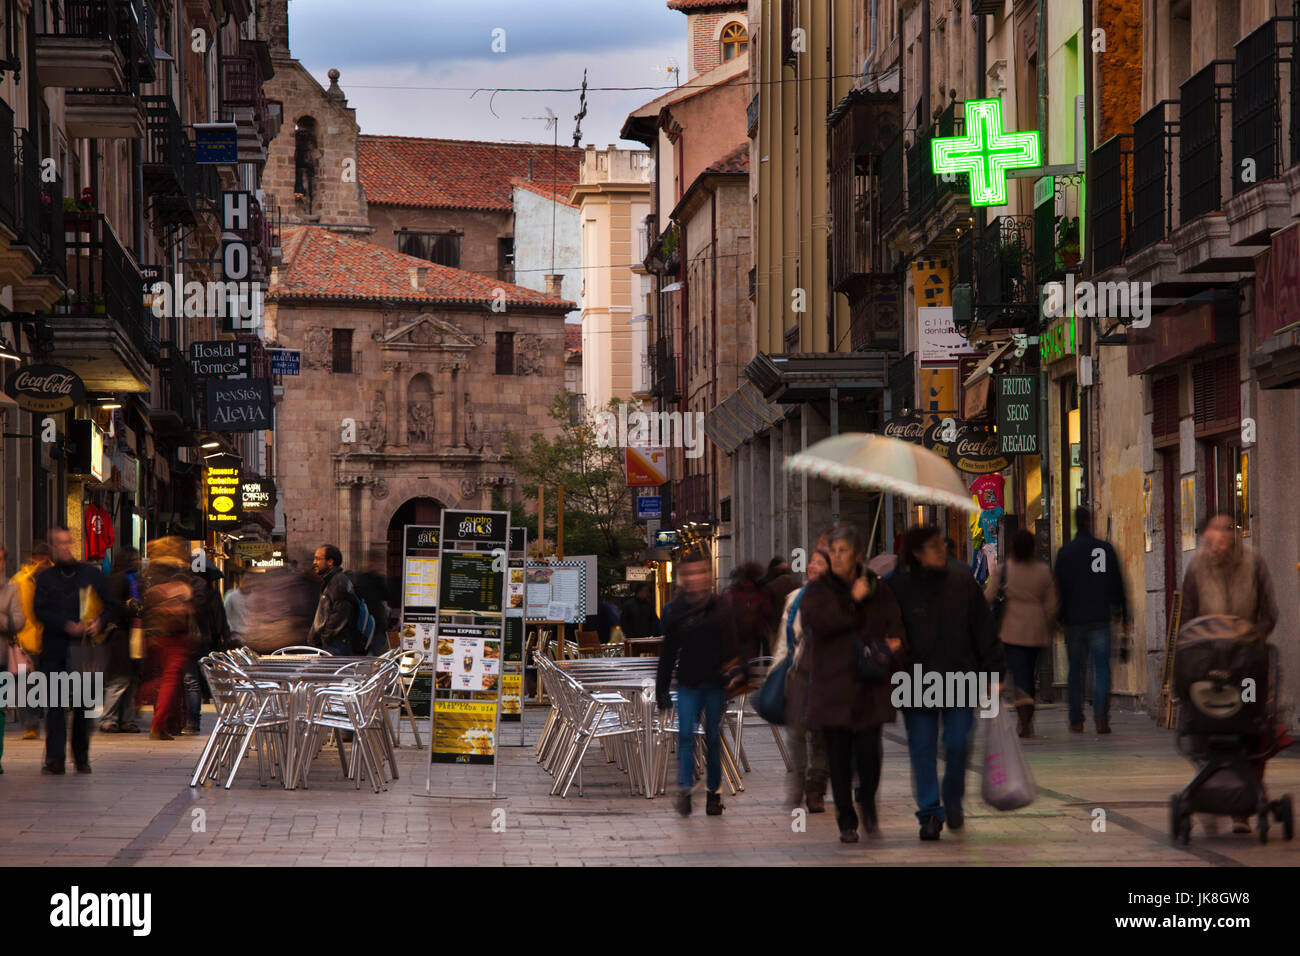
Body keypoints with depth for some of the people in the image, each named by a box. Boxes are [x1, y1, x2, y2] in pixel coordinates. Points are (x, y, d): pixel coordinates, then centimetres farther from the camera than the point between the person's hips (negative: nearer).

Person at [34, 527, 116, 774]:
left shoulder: (92, 574, 11)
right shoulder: (46, 578, 9)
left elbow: (110, 606, 13)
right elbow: (42, 611, -2)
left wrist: (99, 622, -8)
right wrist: (67, 625, -17)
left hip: (84, 647, 1)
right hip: (55, 648, -1)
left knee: (83, 704, 3)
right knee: (55, 704, -8)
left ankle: (81, 756, 13)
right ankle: (55, 758, -11)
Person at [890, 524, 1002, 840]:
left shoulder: (963, 584, 4)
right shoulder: (899, 587, -1)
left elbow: (984, 631, 8)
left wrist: (993, 673, 5)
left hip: (959, 681, 1)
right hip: (916, 682, -1)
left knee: (958, 744, -3)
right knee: (922, 748, 1)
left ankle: (953, 800, 21)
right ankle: (930, 813, 9)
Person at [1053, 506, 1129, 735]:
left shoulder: (1065, 552, -3)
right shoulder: (1106, 549, 2)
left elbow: (1059, 588, -2)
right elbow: (1118, 585, 6)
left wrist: (1058, 618, 5)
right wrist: (1123, 613, 14)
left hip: (1074, 619, 0)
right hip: (1101, 618, 0)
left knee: (1076, 670, 8)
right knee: (1102, 668, 0)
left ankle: (1076, 721, 9)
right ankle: (1101, 718, -14)